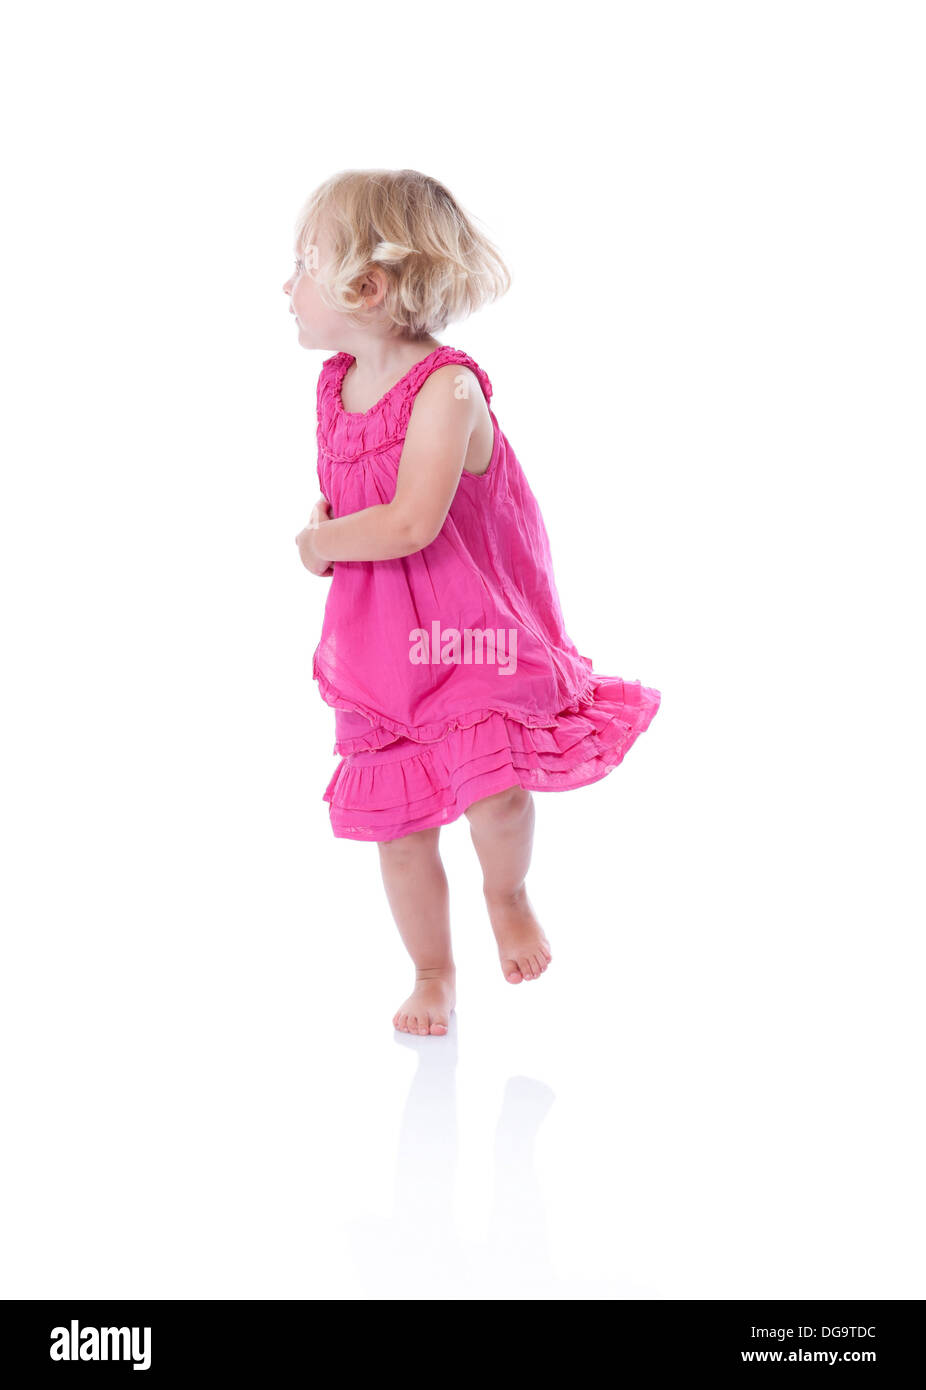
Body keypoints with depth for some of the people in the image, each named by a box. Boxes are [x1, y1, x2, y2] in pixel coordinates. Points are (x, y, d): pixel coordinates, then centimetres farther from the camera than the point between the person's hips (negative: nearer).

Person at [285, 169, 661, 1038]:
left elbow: (410, 523, -26)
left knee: (496, 794, -18)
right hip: (382, 642, 6)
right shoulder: (335, 387, 5)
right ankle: (433, 973, 27)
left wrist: (320, 543, -10)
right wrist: (324, 531, -4)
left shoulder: (445, 387, -18)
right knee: (400, 827, 6)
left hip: (471, 631, -6)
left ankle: (508, 897, 17)